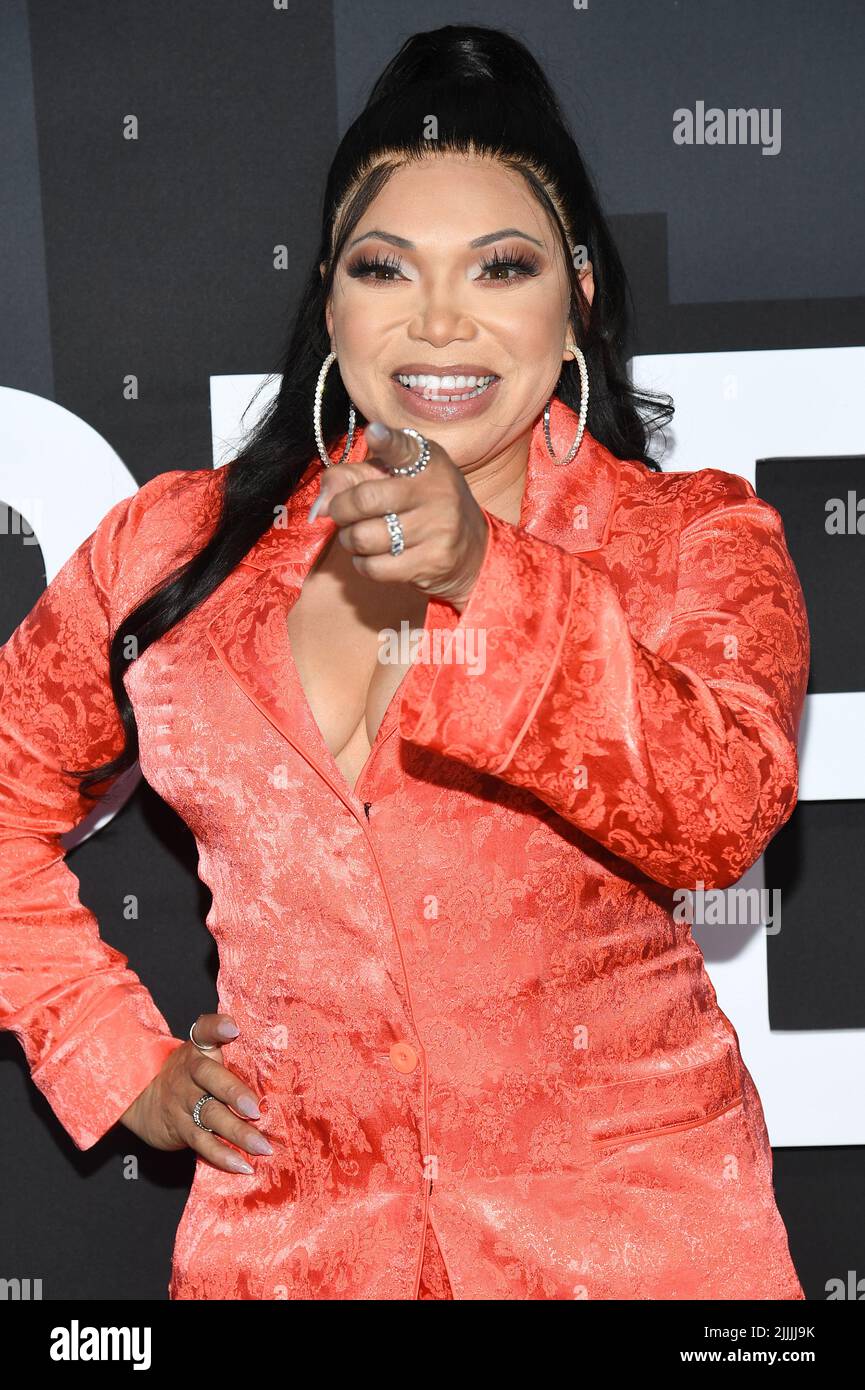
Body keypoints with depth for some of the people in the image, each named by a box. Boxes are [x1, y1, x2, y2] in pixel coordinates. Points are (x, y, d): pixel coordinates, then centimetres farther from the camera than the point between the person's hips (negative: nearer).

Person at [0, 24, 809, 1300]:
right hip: (283, 1232, 2)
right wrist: (115, 1054, 4)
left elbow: (724, 812, -20)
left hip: (627, 1237, -1)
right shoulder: (180, 547, 2)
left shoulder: (693, 538, -3)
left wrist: (487, 575, -32)